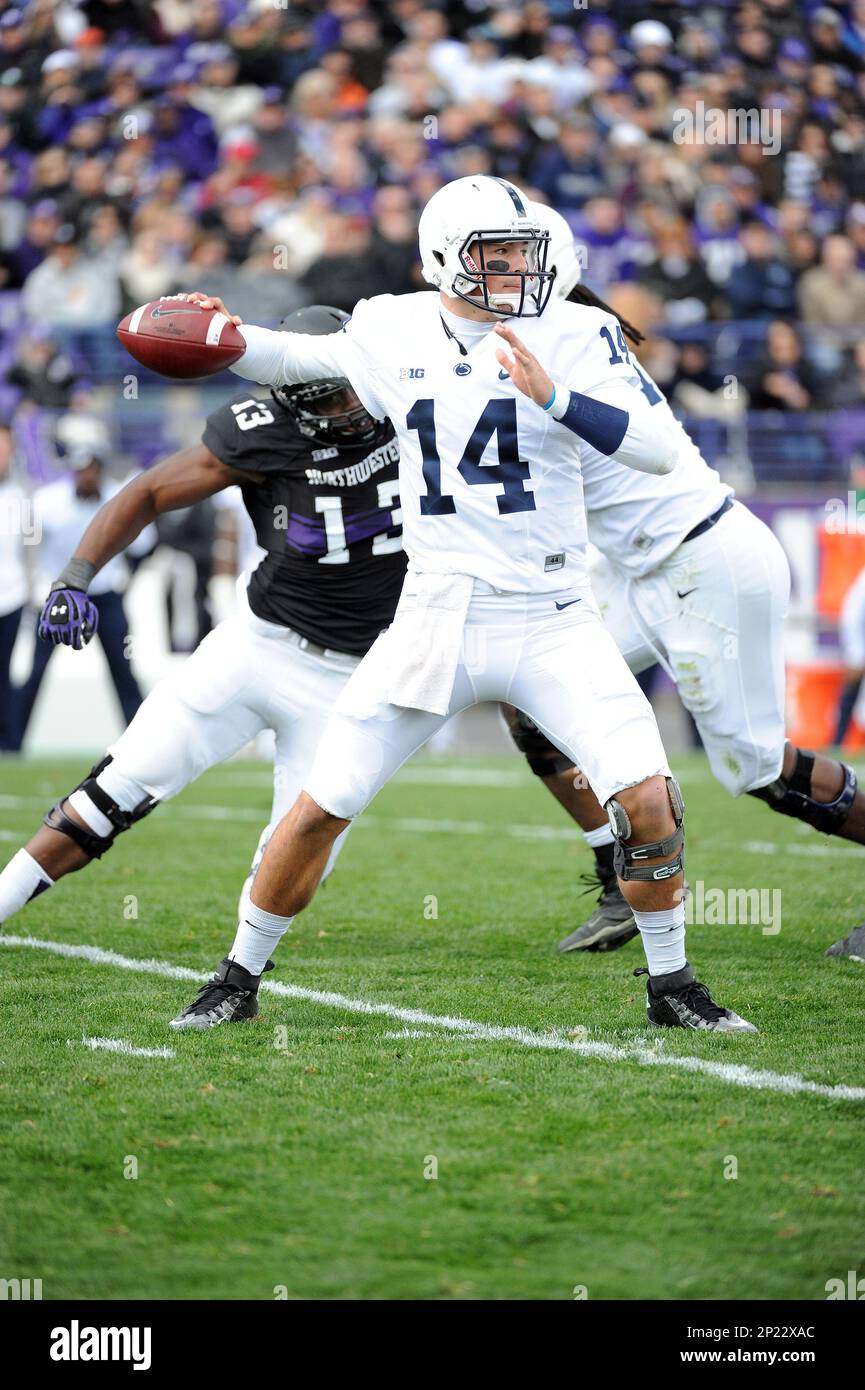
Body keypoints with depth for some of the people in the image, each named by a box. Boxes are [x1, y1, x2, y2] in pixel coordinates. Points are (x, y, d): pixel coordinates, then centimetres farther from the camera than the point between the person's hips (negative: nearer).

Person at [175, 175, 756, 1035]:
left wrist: (555, 396, -23)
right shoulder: (395, 334, 3)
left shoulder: (574, 336, -3)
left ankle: (670, 986, 7)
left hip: (555, 624, -1)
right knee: (321, 808, -1)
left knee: (647, 799, -15)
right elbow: (299, 358, 23)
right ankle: (241, 977, 20)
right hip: (438, 620, 1)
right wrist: (228, 338, 4)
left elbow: (661, 452, -12)